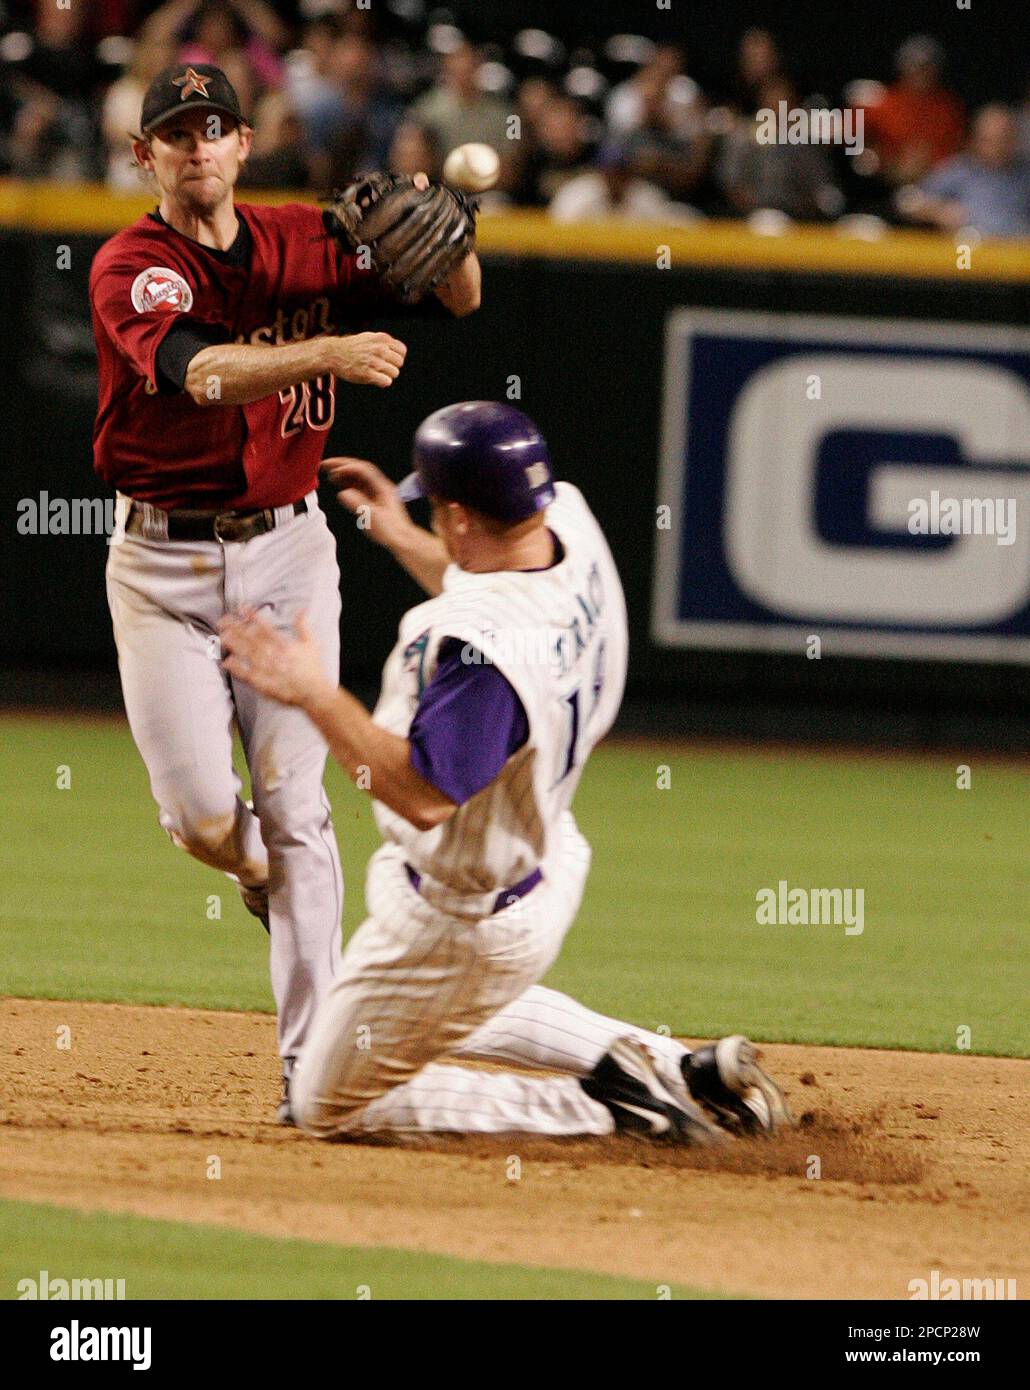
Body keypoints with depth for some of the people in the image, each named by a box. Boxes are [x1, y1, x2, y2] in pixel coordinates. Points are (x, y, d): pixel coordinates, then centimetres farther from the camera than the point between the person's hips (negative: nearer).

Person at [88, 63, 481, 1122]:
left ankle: (313, 1060, -2)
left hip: (286, 555, 2)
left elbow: (456, 300, 4)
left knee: (295, 806, -4)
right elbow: (200, 372, -28)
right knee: (200, 813, -9)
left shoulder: (303, 243, 4)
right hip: (162, 564, -2)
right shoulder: (131, 268, -9)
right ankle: (260, 875, 29)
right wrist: (329, 352, -43)